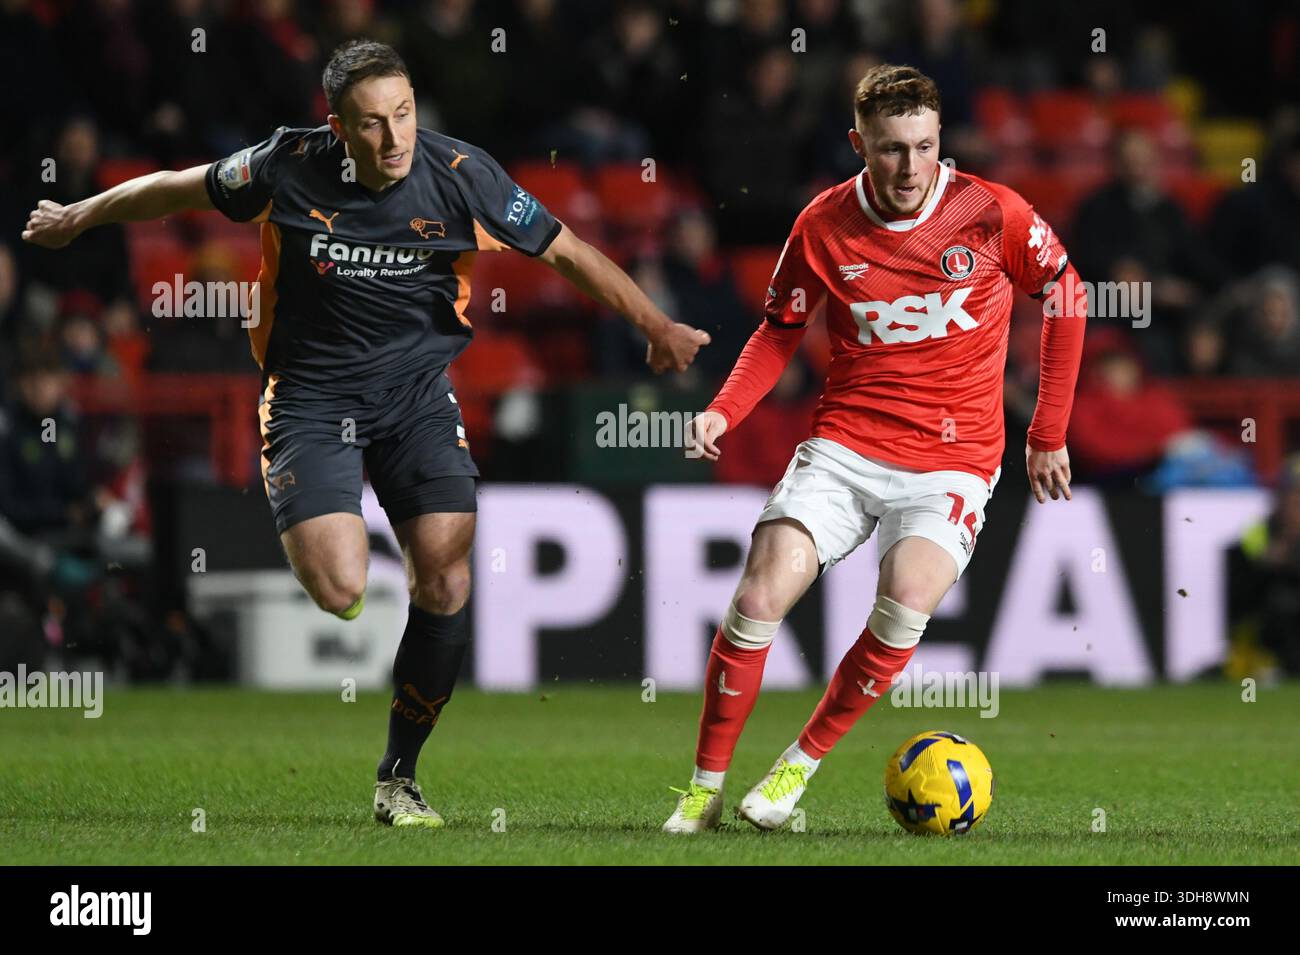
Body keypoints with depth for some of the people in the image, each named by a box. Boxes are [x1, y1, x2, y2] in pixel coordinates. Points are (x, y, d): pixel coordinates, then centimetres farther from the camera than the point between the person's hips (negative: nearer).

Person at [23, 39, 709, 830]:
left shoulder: (460, 176, -12)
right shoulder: (290, 169, -14)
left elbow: (567, 252, -1)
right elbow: (180, 191, 4)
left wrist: (658, 328, 3)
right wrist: (78, 218, 18)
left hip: (417, 392, 2)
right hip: (311, 398, -2)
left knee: (445, 585, -10)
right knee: (340, 591, -21)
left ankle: (399, 778, 6)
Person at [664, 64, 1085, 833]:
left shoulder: (993, 213, -7)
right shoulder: (824, 227, -3)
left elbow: (1065, 295, 7)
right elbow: (780, 331, 11)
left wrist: (1048, 437, 8)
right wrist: (724, 412, -6)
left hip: (953, 459, -2)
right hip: (845, 445, 2)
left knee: (907, 603, -28)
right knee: (761, 594, -17)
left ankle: (800, 766, -9)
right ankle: (705, 790, -1)